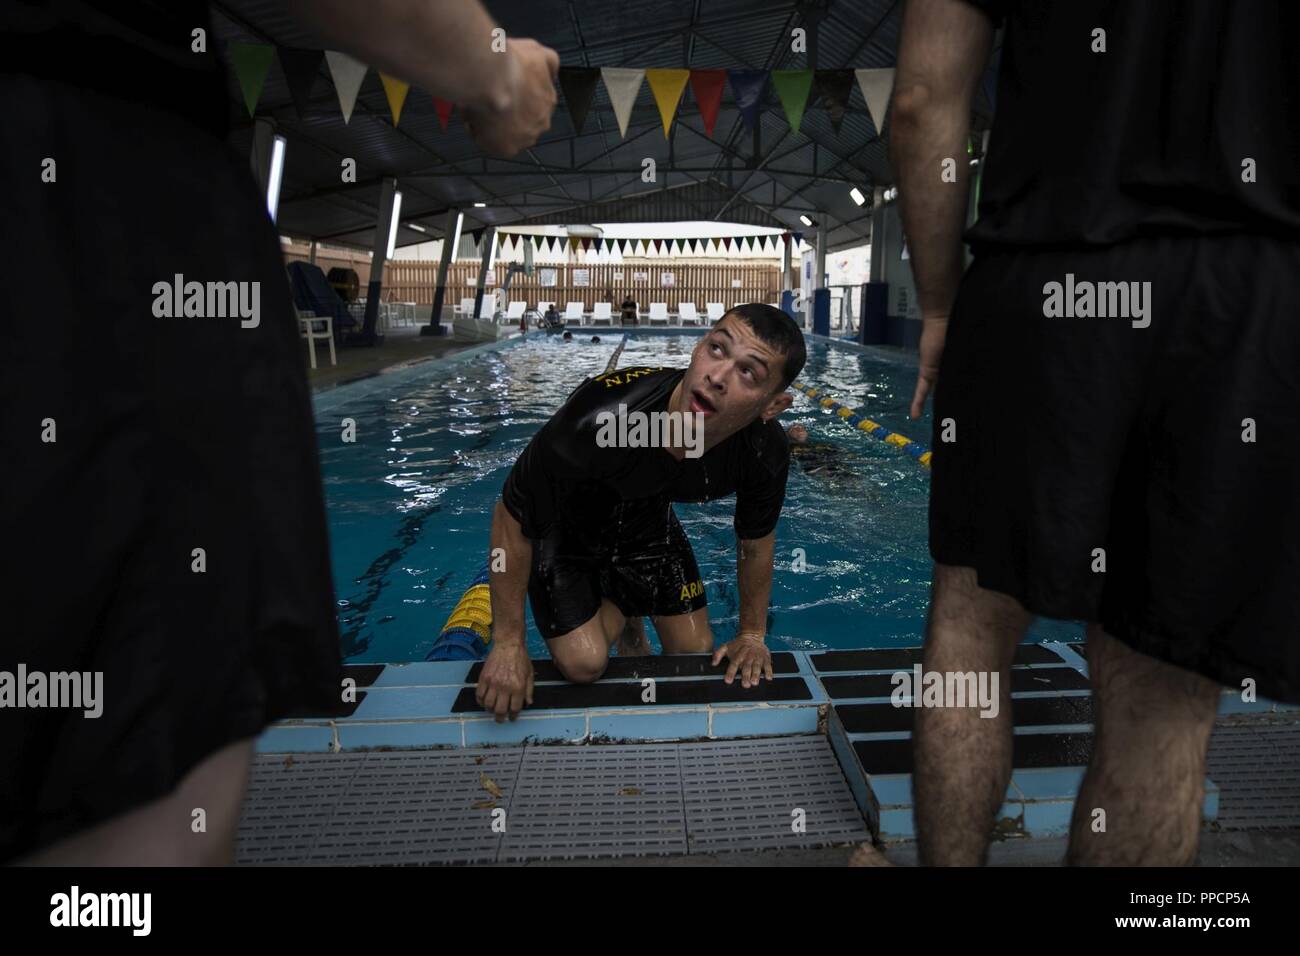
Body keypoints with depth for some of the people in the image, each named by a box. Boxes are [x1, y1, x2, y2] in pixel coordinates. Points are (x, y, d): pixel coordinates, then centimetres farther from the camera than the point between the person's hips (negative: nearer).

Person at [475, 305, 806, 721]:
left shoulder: (766, 454, -28)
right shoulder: (599, 419, -43)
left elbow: (755, 542, -5)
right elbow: (513, 518, -28)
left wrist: (752, 635, 5)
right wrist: (508, 645, -21)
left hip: (649, 523, 4)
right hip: (566, 530, -4)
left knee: (697, 657, 8)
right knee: (585, 664, -14)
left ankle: (623, 611, 39)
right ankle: (615, 614, 20)